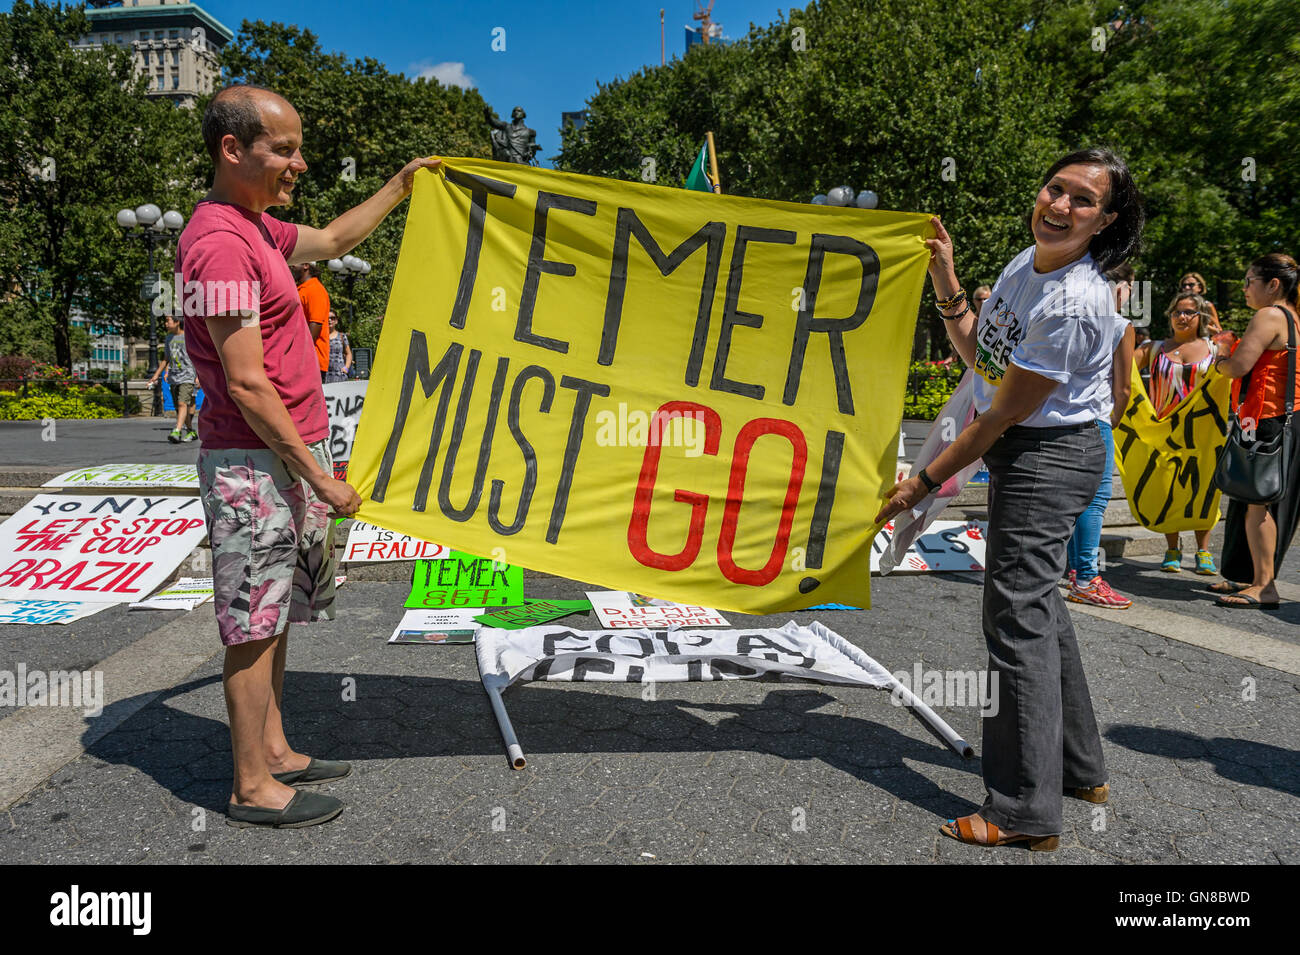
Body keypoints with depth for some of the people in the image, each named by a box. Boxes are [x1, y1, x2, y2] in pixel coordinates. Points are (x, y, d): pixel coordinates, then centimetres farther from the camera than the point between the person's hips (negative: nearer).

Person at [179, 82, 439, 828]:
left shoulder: (255, 227, 13)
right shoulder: (220, 241, -18)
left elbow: (333, 240, 31)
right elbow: (245, 384, -22)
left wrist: (401, 186, 34)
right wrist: (318, 475, -19)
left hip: (289, 452, 10)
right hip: (254, 463, -10)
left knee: (275, 614, 16)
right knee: (255, 625, -1)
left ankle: (274, 751, 28)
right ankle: (253, 787, 11)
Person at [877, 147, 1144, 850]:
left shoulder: (1074, 305, -25)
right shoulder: (1028, 263, 4)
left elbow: (1001, 417, -22)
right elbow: (980, 355, 12)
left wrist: (925, 482, -15)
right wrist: (947, 286, -2)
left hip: (1048, 458, -10)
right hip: (1022, 454, 10)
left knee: (1017, 616, -6)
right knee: (1037, 601, 19)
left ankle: (1026, 813, 7)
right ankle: (1080, 769, 36)